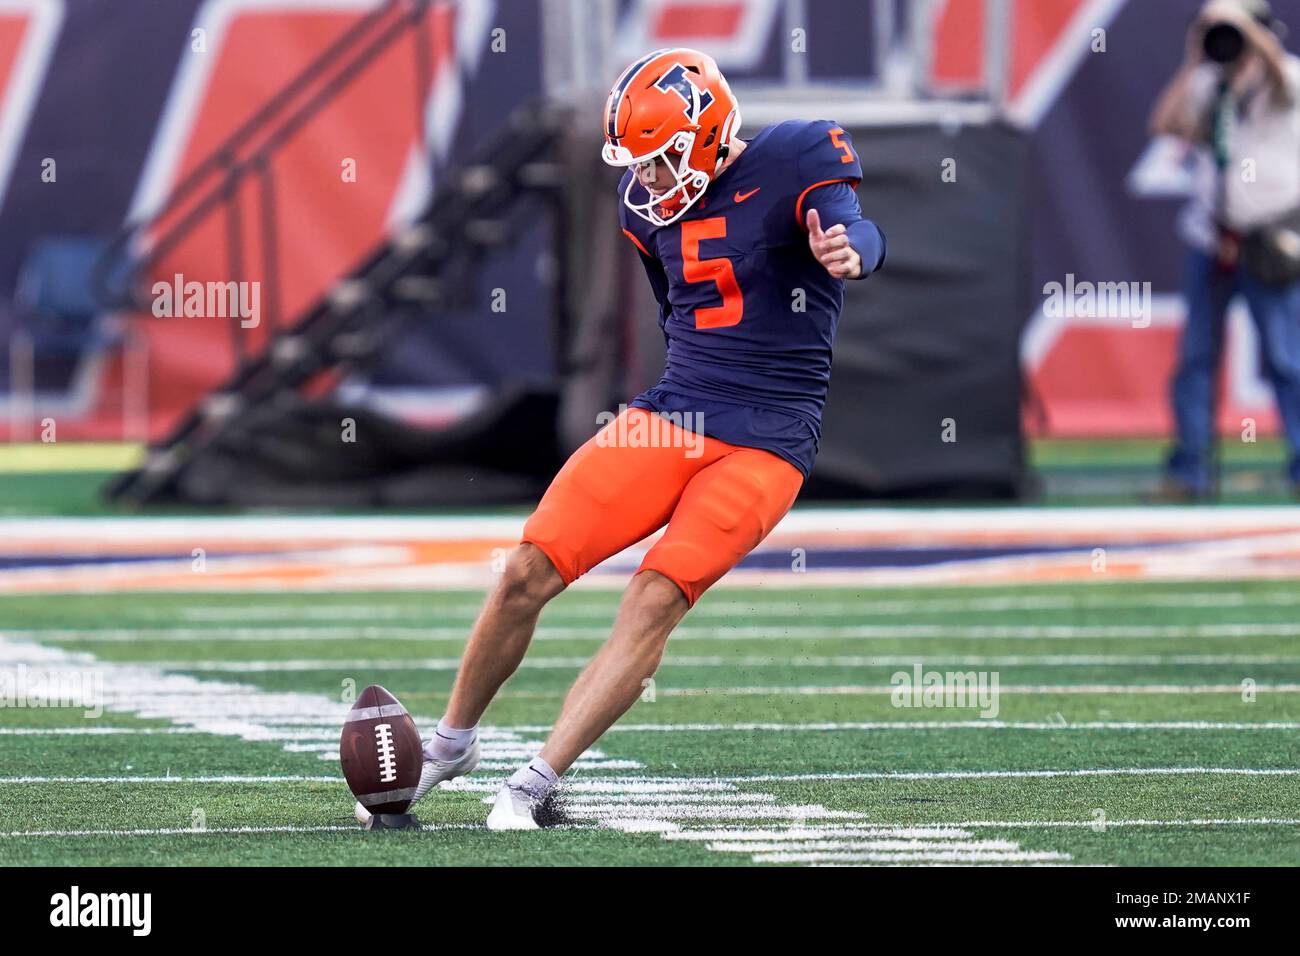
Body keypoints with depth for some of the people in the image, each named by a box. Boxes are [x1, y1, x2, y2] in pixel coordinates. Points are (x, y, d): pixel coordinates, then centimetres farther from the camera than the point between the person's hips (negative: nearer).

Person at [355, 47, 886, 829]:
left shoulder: (792, 164, -10)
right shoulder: (654, 200, 8)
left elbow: (850, 225, -31)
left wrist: (848, 251, -53)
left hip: (765, 446, -5)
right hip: (671, 414, 5)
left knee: (659, 600, -20)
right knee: (529, 573, -4)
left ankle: (534, 787, -17)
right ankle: (452, 744, 17)